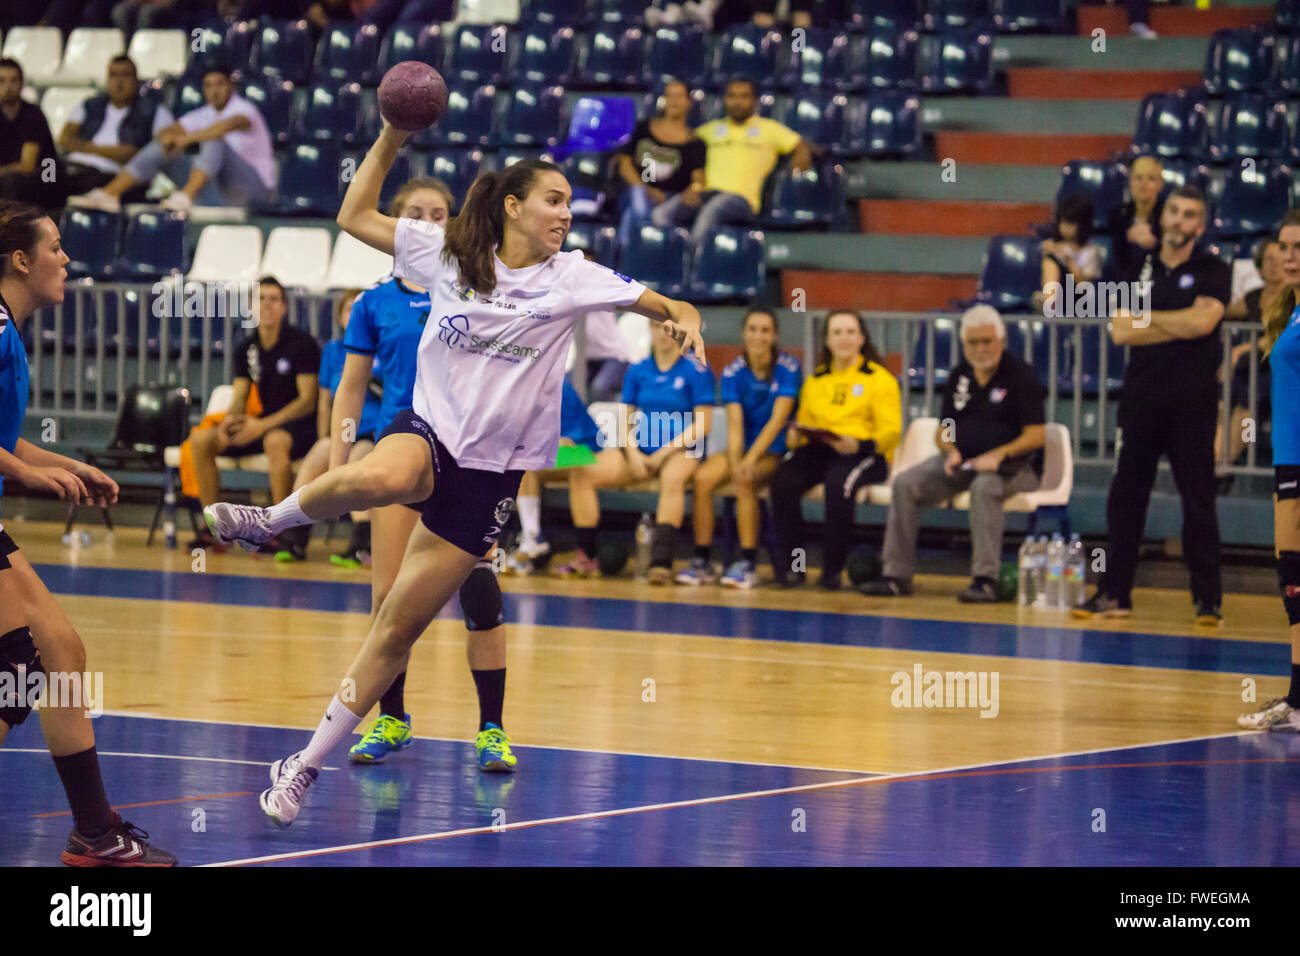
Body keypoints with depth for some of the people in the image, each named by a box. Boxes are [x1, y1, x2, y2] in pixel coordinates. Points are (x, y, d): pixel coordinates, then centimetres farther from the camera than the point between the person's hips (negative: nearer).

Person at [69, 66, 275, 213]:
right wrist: (167, 137, -23)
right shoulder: (204, 115, 13)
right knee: (159, 148, -4)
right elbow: (165, 131, 3)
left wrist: (187, 138, -41)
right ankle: (108, 194, -17)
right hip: (216, 196, 7)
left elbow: (230, 125, -34)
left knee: (215, 141, -33)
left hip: (253, 189, -7)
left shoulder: (245, 110, -9)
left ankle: (186, 196, -53)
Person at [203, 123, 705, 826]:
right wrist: (392, 137, -3)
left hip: (489, 472, 1)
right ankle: (271, 520, -13)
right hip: (427, 430, -1)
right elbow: (355, 217, 6)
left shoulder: (571, 278, 0)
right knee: (381, 479, -42)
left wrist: (685, 323, -23)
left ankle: (305, 766, 13)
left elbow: (672, 308, -1)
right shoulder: (446, 252, 1)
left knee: (398, 632, 1)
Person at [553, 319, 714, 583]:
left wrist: (664, 452, -14)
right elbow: (625, 419, 13)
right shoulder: (637, 371, 11)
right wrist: (633, 453, -6)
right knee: (582, 474, -16)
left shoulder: (697, 371, -3)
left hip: (680, 451, -5)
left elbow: (702, 424, -8)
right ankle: (587, 558, -14)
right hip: (640, 450, 5)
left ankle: (661, 563, -48)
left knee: (673, 478, -41)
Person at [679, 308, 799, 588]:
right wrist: (734, 464, -23)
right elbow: (735, 425, -6)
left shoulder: (788, 368, -9)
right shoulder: (733, 372, 0)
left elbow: (778, 420, -17)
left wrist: (750, 459, -26)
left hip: (777, 452, -4)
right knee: (703, 478, -23)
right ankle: (702, 562, -17)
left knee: (745, 481, -33)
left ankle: (748, 563, -27)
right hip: (744, 448, 4)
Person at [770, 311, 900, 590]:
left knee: (839, 482, -39)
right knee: (783, 479, -30)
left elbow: (891, 431, -1)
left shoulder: (880, 379, 9)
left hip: (863, 452, -4)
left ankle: (832, 570, -28)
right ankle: (788, 566, -22)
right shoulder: (814, 380, 25)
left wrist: (857, 444, -20)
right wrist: (795, 435, -4)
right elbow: (804, 421, 22)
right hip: (818, 451, 4)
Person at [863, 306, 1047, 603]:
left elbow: (1036, 435, -13)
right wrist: (951, 451, -7)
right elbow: (942, 432, 17)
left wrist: (998, 455, -26)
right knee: (905, 483, -14)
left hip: (1013, 464, -6)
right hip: (963, 462, 6)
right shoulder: (959, 375, 13)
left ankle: (985, 579, -38)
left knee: (984, 486, -40)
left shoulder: (1020, 375, -6)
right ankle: (897, 575, -13)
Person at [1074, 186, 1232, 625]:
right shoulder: (1139, 269, 12)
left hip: (1193, 403, -3)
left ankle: (1208, 600, 2)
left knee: (1199, 502, -2)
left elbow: (1203, 320, -15)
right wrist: (1180, 326, -6)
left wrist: (1147, 317, -3)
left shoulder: (1213, 272, 3)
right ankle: (1114, 593, 11)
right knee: (1125, 498, 4)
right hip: (1141, 399, 3)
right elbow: (1121, 330, 0)